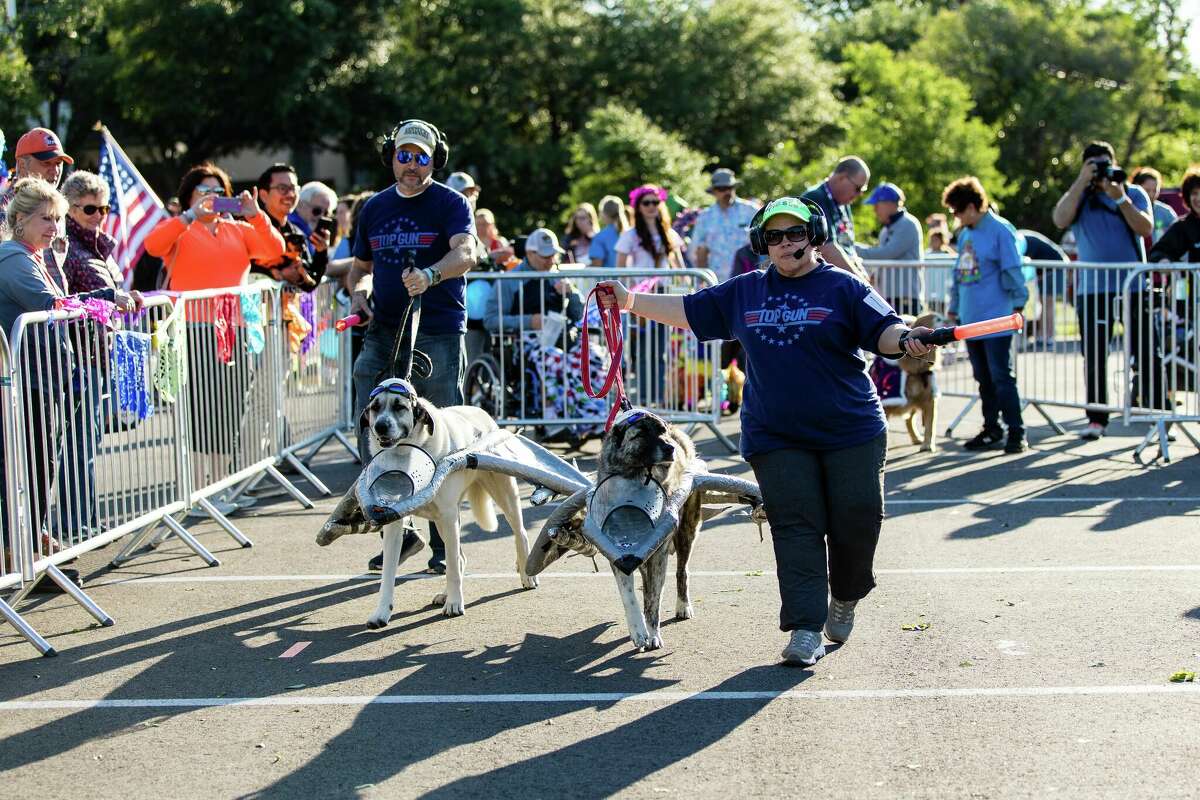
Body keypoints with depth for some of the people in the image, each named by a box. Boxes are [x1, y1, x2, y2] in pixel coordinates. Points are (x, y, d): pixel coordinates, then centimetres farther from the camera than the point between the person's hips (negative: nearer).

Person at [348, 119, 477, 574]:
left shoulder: (450, 203, -1)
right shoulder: (374, 209, 15)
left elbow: (466, 252, -19)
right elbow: (361, 266, 26)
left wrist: (430, 274, -38)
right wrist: (359, 293, 4)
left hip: (439, 335, -4)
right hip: (383, 334, 4)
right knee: (373, 435, -2)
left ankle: (444, 542, 10)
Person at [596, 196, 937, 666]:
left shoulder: (843, 288, 2)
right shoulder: (744, 292, 13)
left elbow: (883, 329, -6)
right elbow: (688, 311, 18)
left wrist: (906, 339, -29)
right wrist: (629, 301, 11)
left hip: (852, 434, -2)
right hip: (776, 440, 2)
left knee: (856, 521, -2)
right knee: (796, 529, -6)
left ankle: (845, 598, 26)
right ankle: (806, 630, -8)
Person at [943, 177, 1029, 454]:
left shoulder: (1000, 230, -9)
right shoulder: (965, 234, 14)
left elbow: (1013, 271, -11)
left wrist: (1017, 305, -13)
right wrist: (953, 309, 20)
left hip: (996, 320, -7)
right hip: (971, 320, 7)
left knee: (1001, 378, -7)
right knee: (983, 379, 13)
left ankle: (1016, 433, -2)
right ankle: (991, 430, 21)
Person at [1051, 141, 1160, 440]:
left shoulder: (1134, 194, 7)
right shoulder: (1079, 197, 8)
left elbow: (1146, 229, -7)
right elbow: (1061, 219, -12)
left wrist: (1119, 199, -14)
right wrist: (1081, 182, -11)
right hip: (1092, 289, 1)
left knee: (1145, 353, -3)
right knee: (1094, 357, 4)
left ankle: (1157, 413, 2)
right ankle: (1097, 418, 10)